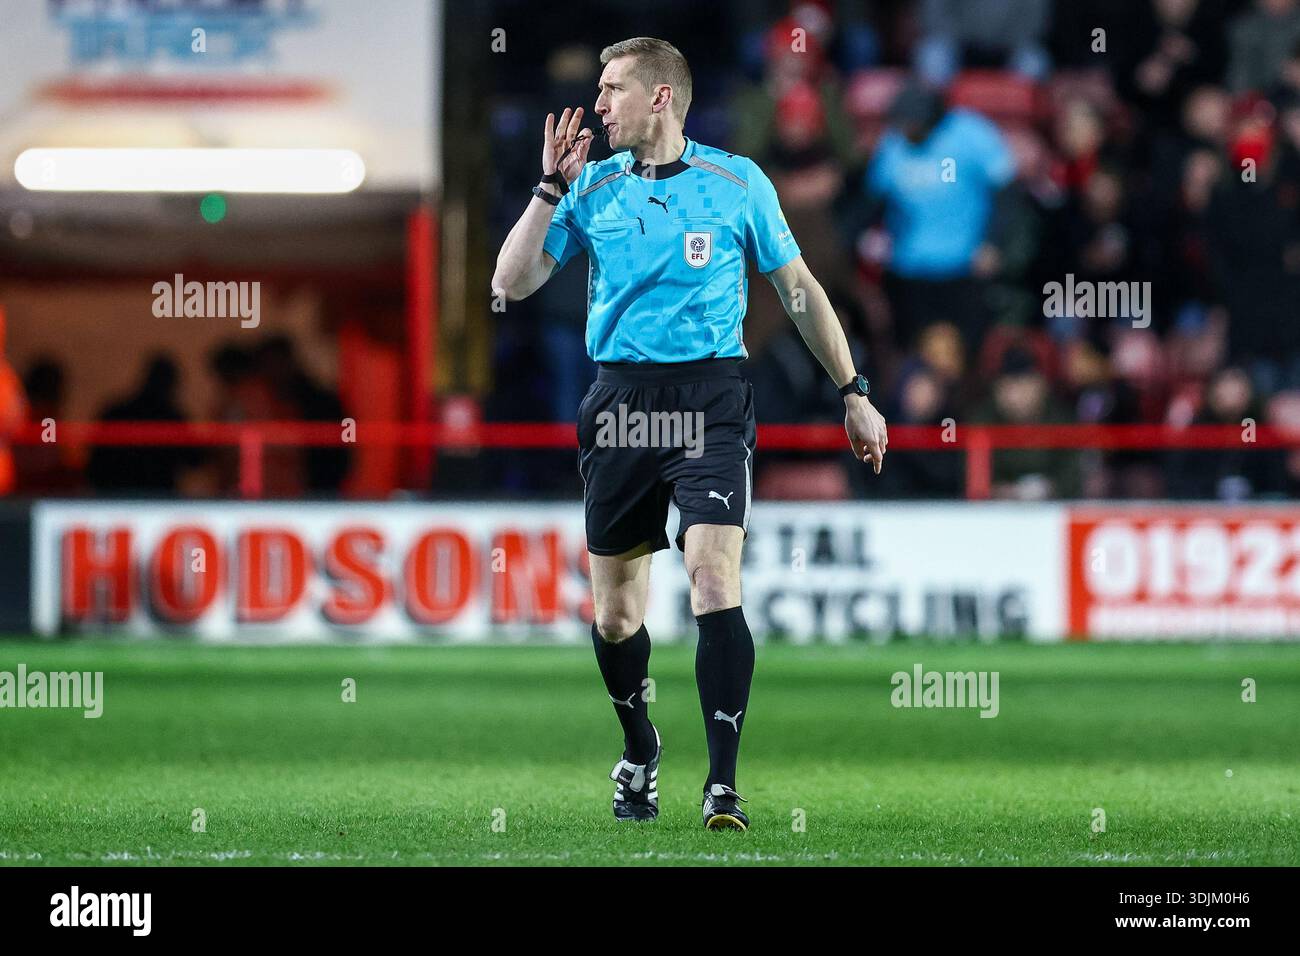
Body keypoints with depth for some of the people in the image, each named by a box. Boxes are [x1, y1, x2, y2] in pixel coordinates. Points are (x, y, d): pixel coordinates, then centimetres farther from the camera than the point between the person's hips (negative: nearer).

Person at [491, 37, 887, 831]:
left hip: (712, 399, -3)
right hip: (621, 400, 3)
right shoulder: (593, 186, 8)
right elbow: (513, 282, 4)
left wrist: (854, 393, 8)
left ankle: (725, 786, -19)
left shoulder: (737, 183, 3)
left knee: (715, 578, -20)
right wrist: (551, 189, -4)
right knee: (616, 614, 6)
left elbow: (800, 288, 10)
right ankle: (640, 752, 33)